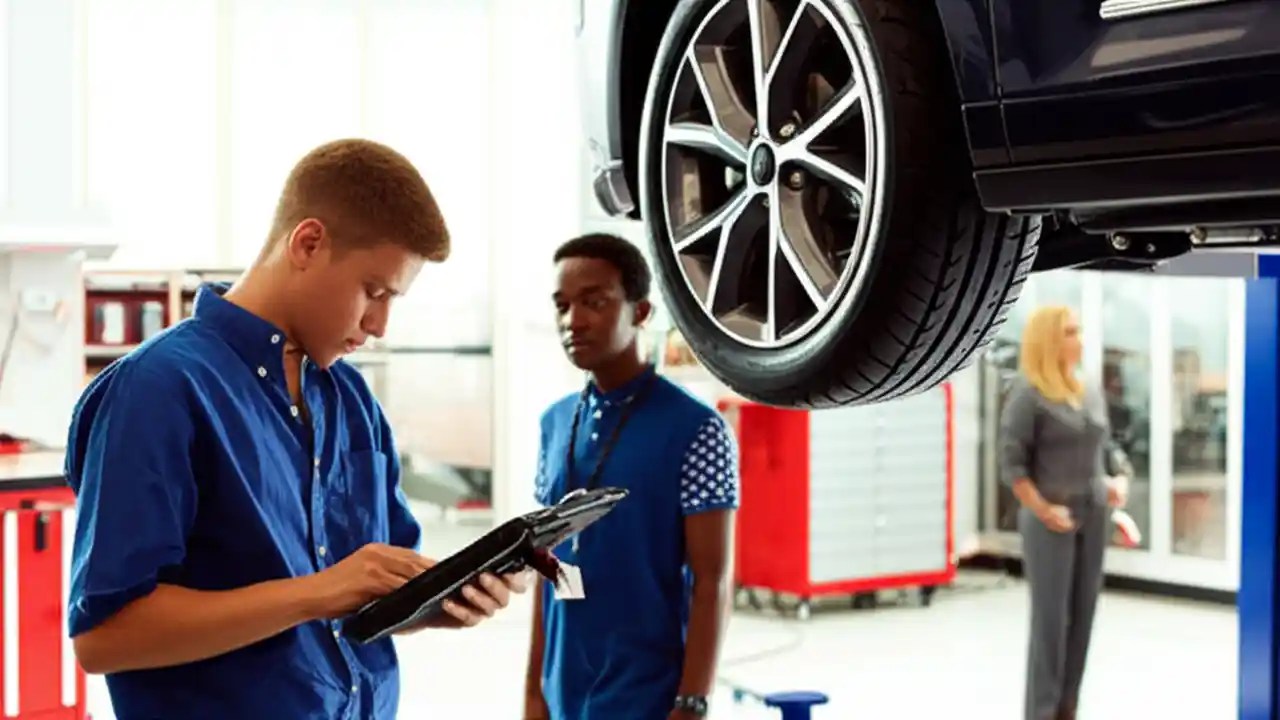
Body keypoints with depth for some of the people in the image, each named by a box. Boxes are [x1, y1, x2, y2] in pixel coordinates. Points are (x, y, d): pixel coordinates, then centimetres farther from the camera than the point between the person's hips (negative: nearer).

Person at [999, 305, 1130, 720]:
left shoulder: (1091, 396, 12)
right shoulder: (1027, 395, -10)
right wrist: (1044, 510, -17)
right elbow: (1012, 464, -12)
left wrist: (1117, 483, 1)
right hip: (1050, 523, -7)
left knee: (1082, 615, 8)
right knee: (1050, 619, -4)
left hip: (1093, 518, 7)